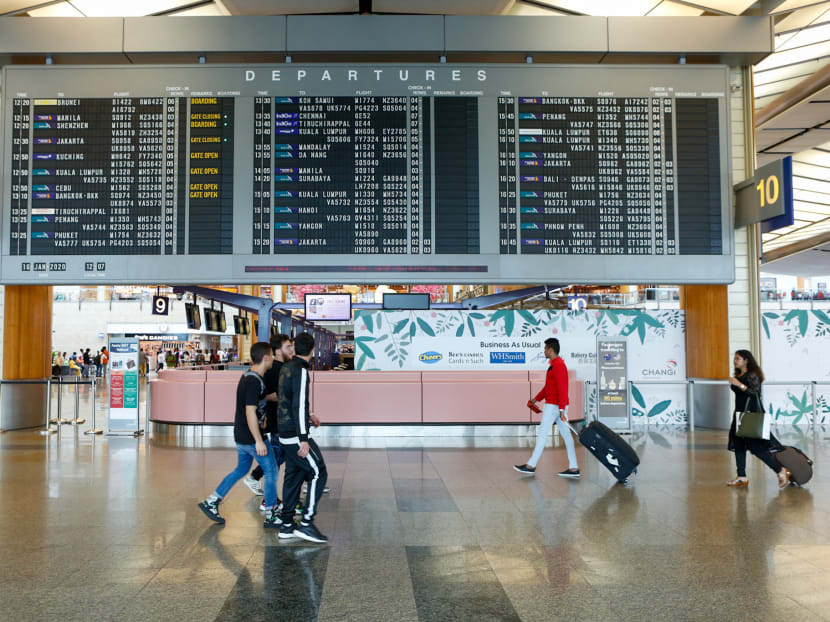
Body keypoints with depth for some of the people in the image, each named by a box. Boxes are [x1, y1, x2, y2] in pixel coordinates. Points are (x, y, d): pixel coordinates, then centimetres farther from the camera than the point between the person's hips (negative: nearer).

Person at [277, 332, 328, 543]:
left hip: (285, 433, 9)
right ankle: (306, 523, -4)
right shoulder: (301, 371, -17)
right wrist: (304, 439, -23)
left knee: (293, 476, 13)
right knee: (318, 473, -4)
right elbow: (298, 405, -22)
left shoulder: (286, 368, 11)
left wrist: (308, 416, 33)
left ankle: (287, 525, 17)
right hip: (295, 434, -9)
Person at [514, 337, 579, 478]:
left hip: (554, 405, -10)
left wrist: (562, 409, -25)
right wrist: (537, 399, 26)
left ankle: (531, 465, 4)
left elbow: (562, 388, -21)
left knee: (542, 433, -3)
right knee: (565, 434, 6)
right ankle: (573, 468, 6)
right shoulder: (555, 364, 17)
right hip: (558, 406, 10)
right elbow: (548, 386, 25)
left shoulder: (558, 365, -15)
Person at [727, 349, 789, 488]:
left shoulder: (752, 375, -12)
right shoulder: (738, 375, 14)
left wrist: (739, 384, -26)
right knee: (738, 445, 8)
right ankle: (742, 477, 13)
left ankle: (781, 471, 3)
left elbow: (755, 392, -23)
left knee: (756, 447, -9)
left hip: (752, 414, -9)